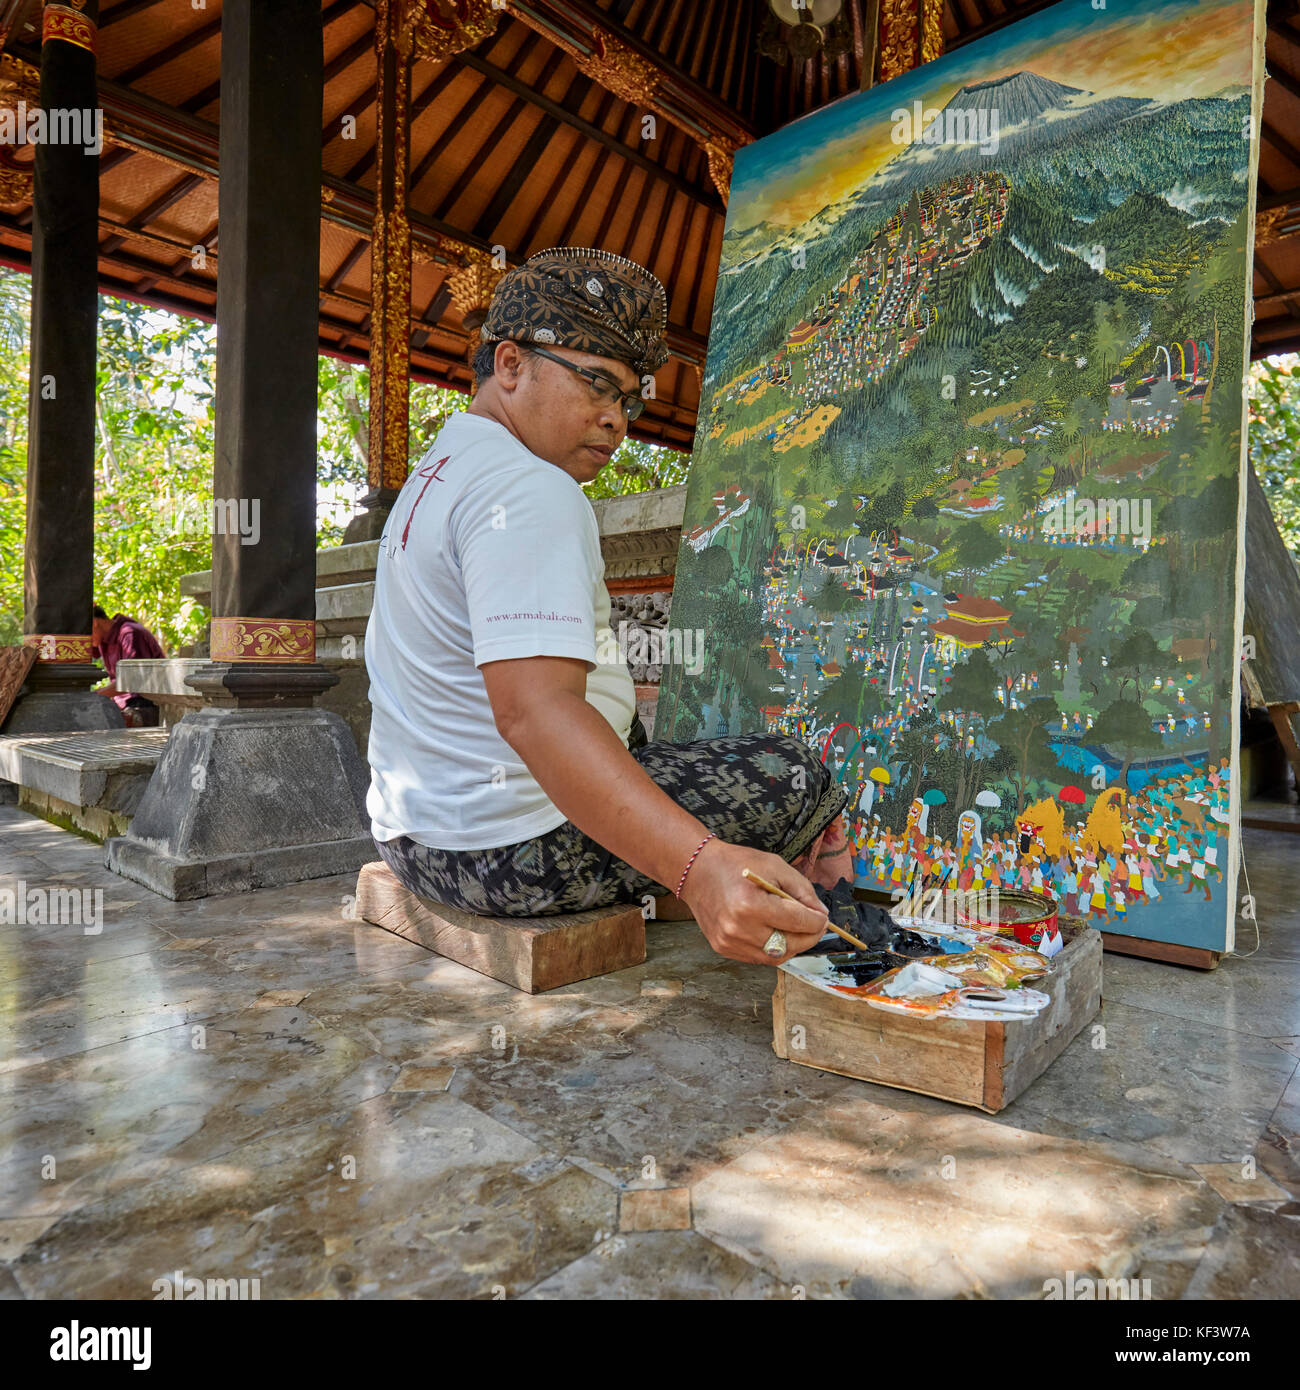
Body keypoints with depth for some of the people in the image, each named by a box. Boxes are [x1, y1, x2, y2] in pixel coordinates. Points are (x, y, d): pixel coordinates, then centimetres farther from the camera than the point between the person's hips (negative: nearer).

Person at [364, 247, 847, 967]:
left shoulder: (434, 472, 16)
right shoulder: (529, 489, -20)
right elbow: (533, 708, -36)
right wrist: (701, 868, -46)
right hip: (517, 852, -10)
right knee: (794, 771, -5)